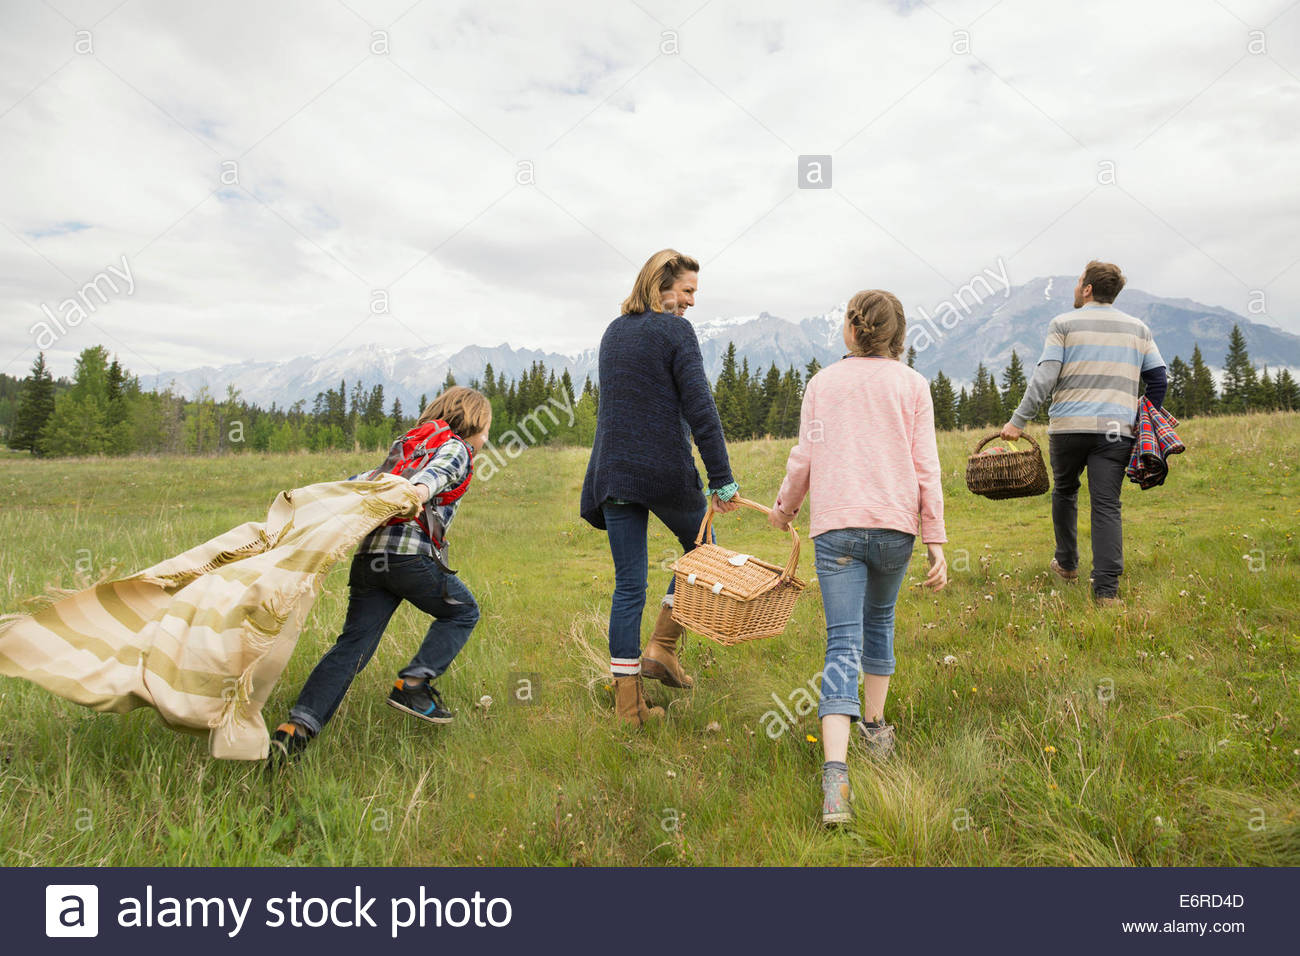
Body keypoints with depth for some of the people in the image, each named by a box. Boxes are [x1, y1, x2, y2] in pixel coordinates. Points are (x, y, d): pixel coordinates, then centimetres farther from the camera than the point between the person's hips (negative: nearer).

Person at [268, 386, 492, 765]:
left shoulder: (402, 447, 31)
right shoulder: (456, 449, 8)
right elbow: (440, 470, -15)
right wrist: (423, 489, -33)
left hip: (368, 555, 6)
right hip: (412, 554, -6)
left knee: (352, 646, 4)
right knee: (463, 612, 16)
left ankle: (298, 725, -10)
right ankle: (412, 685, 3)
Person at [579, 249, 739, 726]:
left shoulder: (613, 332, 15)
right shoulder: (675, 331, -7)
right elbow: (699, 408, -14)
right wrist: (722, 479, -13)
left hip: (613, 472, 6)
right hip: (667, 471, -6)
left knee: (628, 585, 8)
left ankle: (627, 702, 10)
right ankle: (661, 648, 14)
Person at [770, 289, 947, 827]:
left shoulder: (822, 383, 9)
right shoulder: (911, 384, 7)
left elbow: (804, 458, 6)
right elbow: (925, 465, 1)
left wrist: (783, 509, 23)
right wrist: (936, 541, 3)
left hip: (836, 525, -1)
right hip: (895, 524, 1)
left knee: (843, 645, -4)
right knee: (880, 621, 25)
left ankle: (835, 774, -16)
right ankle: (873, 726, 37)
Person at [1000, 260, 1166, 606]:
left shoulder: (1063, 324, 3)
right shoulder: (1138, 328, 14)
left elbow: (1045, 377, -8)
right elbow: (1158, 377, 12)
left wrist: (1018, 420, -9)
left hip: (1068, 426, -2)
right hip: (1116, 429, 2)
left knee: (1065, 490, 20)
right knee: (1107, 505, 0)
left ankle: (1067, 564, 31)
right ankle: (1106, 590, -6)